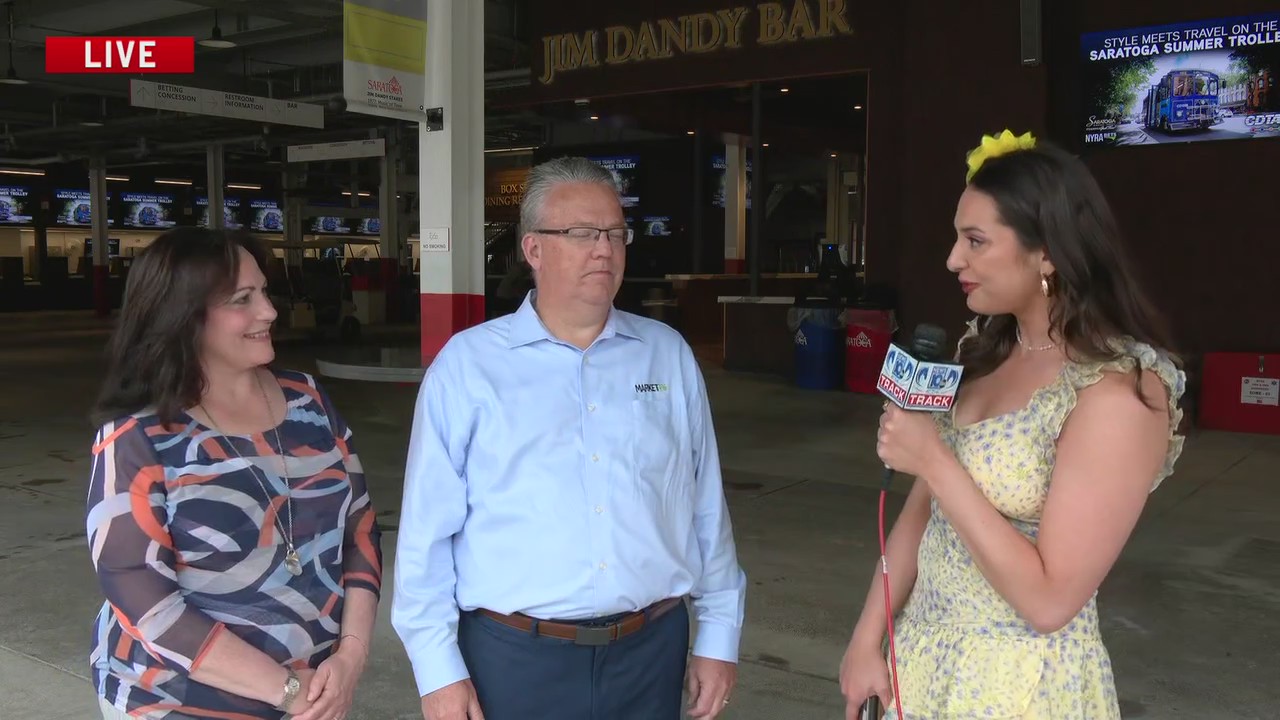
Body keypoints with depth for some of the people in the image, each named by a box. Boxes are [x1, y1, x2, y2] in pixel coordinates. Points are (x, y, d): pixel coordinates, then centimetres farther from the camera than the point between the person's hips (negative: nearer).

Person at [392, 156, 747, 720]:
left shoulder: (670, 356, 4)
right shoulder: (467, 365, -5)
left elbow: (707, 510, 8)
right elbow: (428, 531, -4)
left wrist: (718, 636, 7)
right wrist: (438, 670, -6)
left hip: (651, 652, 3)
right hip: (513, 657, -2)